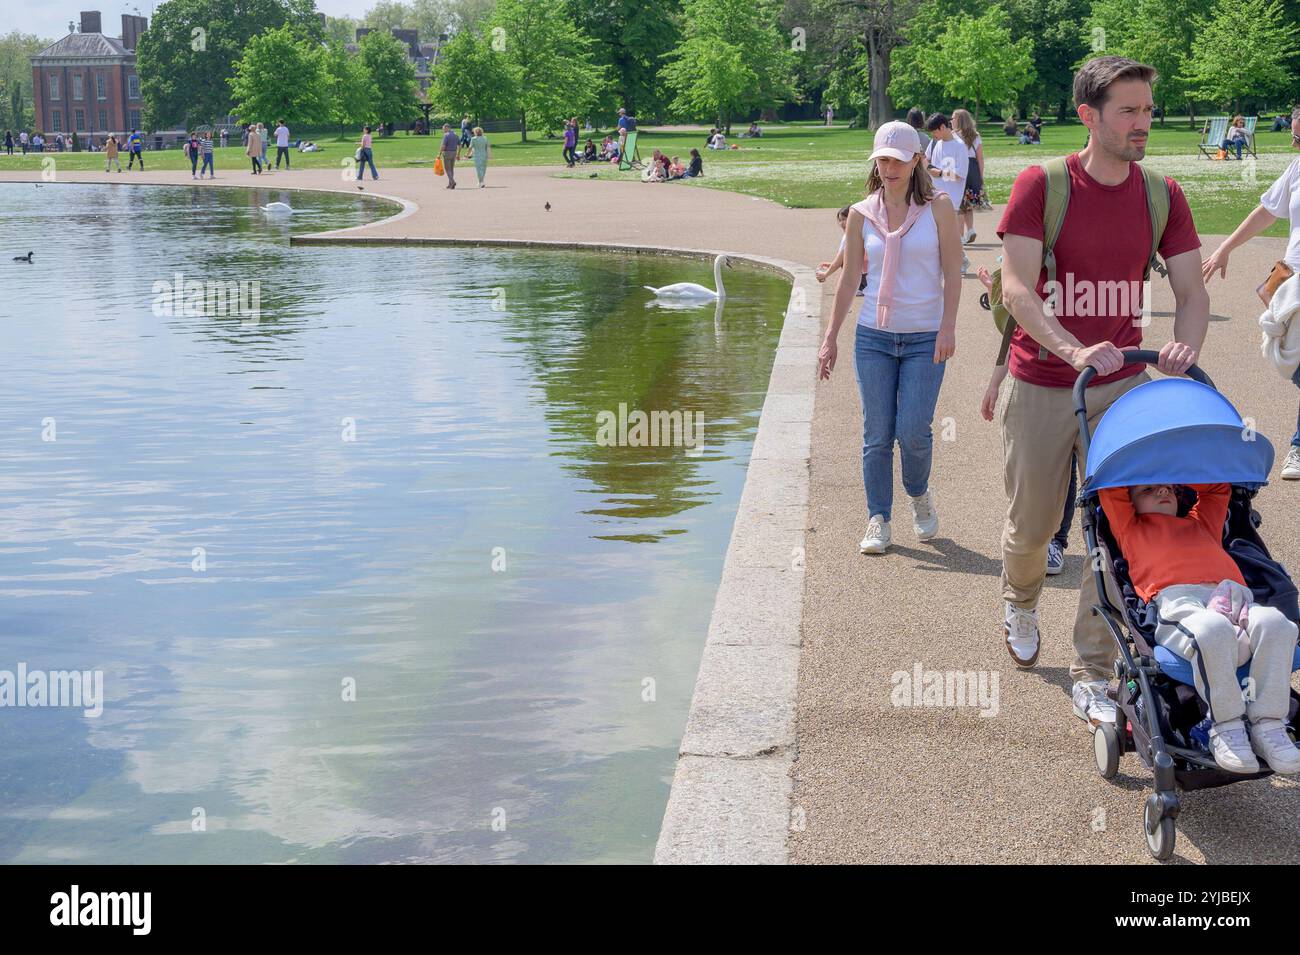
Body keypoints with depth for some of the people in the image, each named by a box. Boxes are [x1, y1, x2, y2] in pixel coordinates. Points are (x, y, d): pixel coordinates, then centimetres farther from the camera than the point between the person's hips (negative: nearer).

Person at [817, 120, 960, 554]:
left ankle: (920, 496, 23)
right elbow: (849, 279, 9)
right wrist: (830, 337, 7)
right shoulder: (862, 213, 5)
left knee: (913, 432, -8)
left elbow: (952, 272, -1)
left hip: (925, 339, -2)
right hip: (874, 337, 2)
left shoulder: (938, 207, -1)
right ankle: (878, 520, 14)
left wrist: (948, 326, -10)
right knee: (877, 436, 1)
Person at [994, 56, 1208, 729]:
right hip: (1040, 387, -2)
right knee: (1032, 525, 11)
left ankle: (1093, 677, 7)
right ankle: (1020, 603, 46)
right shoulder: (1040, 185, -10)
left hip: (1123, 383, 2)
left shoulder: (1162, 195, 1)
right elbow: (1015, 288, -18)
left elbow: (1191, 290, 0)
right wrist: (1075, 351, -32)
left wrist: (1184, 346, -22)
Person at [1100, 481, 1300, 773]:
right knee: (1213, 630, -40)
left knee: (1273, 623, -32)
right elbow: (1112, 490, 28)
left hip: (1236, 600, 4)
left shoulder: (1201, 524, 43)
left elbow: (1217, 487, 49)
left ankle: (1268, 725, -25)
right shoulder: (1131, 528, 34)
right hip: (1177, 604, -4)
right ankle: (1226, 727, -26)